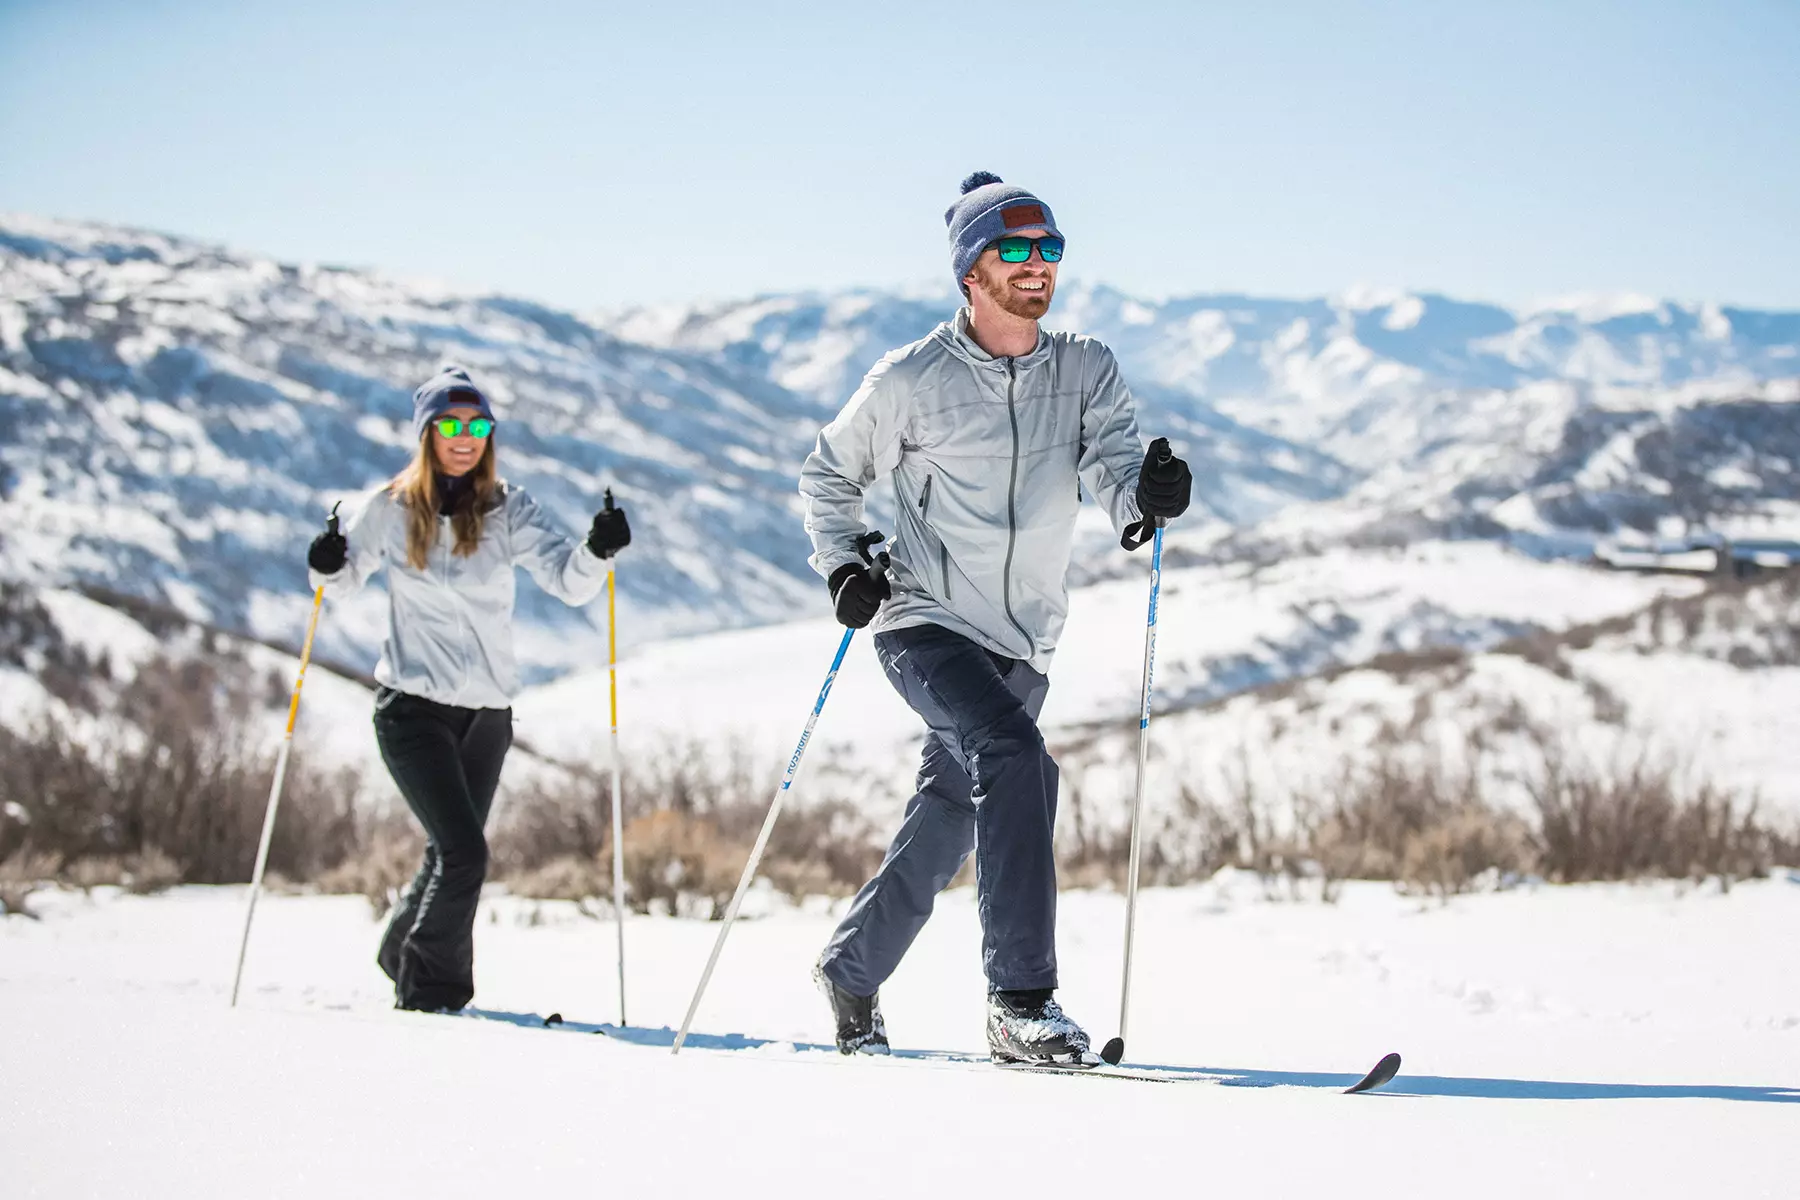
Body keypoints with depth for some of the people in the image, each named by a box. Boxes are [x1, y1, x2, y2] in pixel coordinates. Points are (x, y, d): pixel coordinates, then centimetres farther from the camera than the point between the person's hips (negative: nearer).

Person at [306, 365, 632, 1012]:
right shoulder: (391, 509, -2)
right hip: (413, 707, -3)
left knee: (450, 852, 14)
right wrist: (326, 566, -10)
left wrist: (598, 549, -29)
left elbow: (568, 581, -9)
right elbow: (345, 579, 13)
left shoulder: (508, 510, 0)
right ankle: (431, 989, 3)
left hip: (487, 710, 3)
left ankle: (402, 953, 39)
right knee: (464, 851, -14)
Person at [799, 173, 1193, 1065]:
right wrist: (841, 567, -6)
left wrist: (1148, 492, -35)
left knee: (947, 823, 15)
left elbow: (1113, 471, -13)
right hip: (925, 624, -5)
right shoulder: (910, 382, -6)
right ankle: (1021, 1001, -30)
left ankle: (851, 971, 39)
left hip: (1023, 643, 5)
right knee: (1014, 759, -28)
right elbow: (827, 477, 8)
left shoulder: (1086, 371, 1)